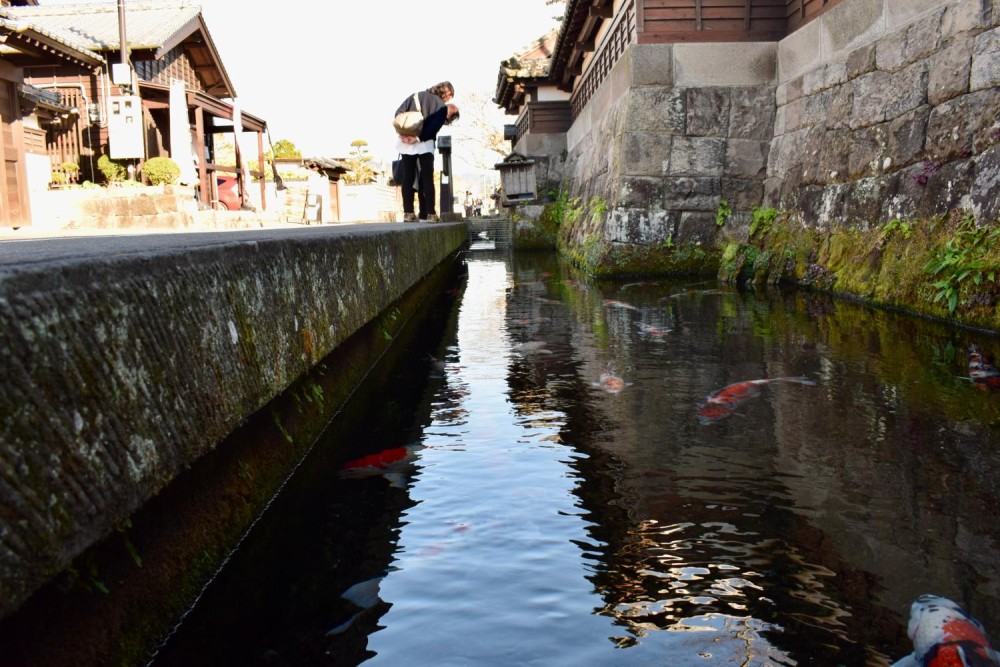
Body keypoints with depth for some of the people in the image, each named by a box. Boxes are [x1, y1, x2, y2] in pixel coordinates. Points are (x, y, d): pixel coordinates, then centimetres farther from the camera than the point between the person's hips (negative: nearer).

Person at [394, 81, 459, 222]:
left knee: (408, 178, 3)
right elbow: (434, 127, -12)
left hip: (406, 143, 4)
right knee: (427, 178, 0)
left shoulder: (415, 96, 17)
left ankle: (408, 213, -3)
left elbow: (399, 113, 6)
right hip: (424, 143, -3)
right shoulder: (442, 106, 3)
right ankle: (430, 213, -5)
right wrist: (419, 138, -15)